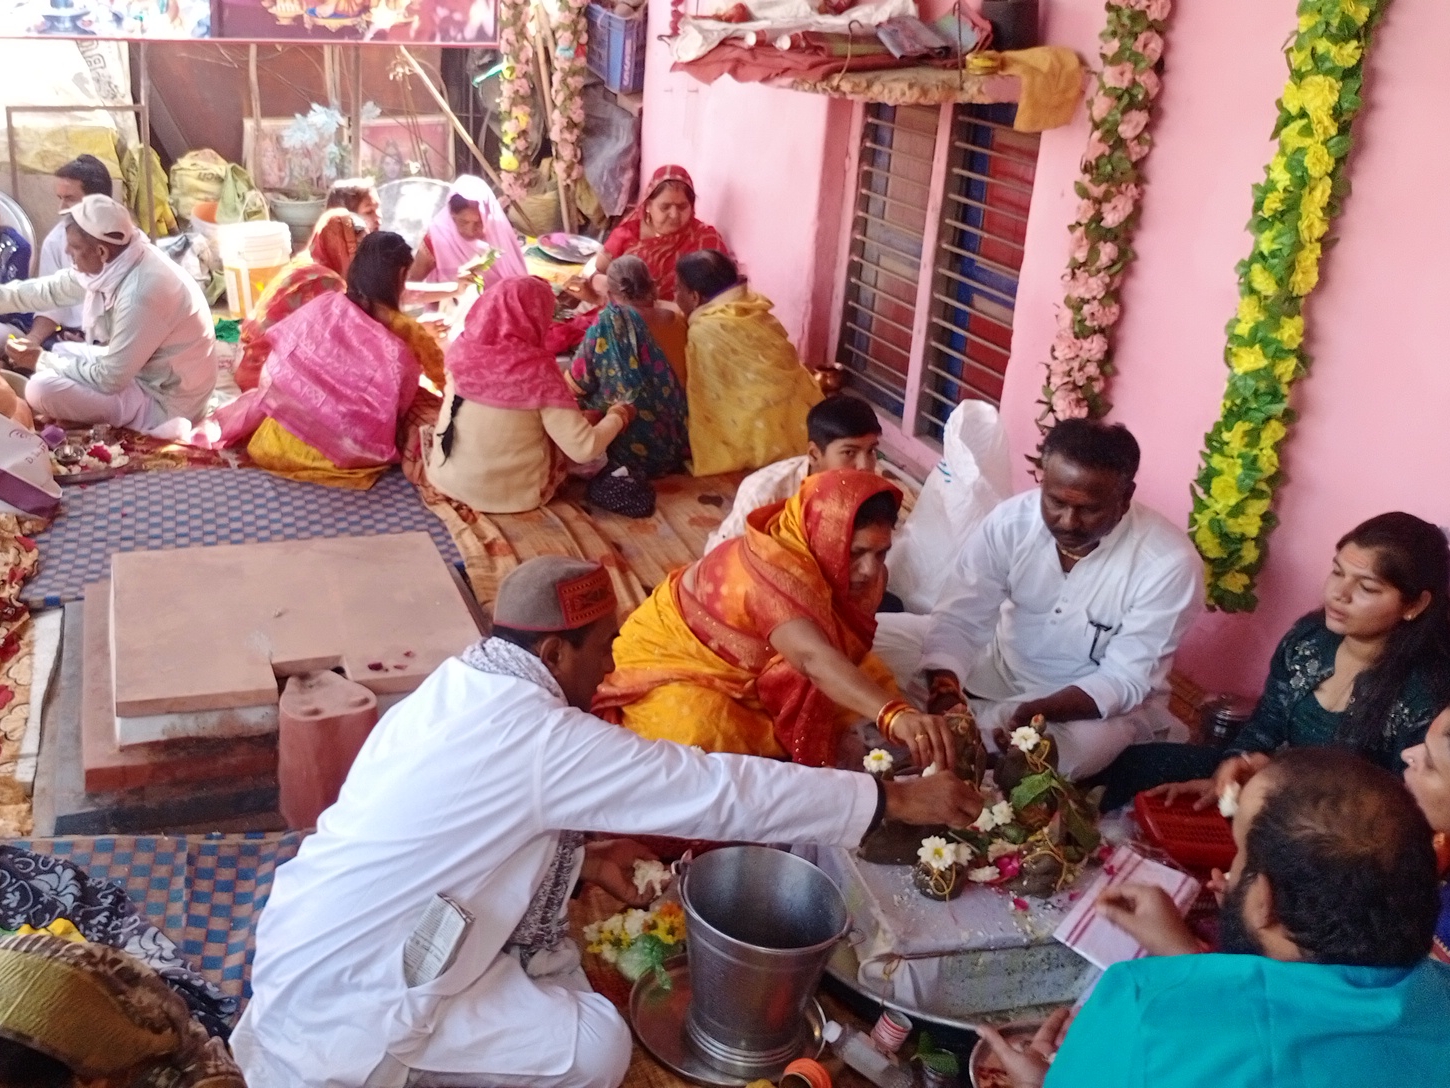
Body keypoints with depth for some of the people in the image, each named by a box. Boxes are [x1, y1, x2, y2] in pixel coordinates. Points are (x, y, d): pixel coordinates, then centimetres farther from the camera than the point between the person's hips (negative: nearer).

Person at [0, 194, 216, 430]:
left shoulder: (140, 295, -32)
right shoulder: (119, 260, -5)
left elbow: (109, 380, -23)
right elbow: (52, 289, 11)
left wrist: (42, 361, -11)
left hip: (165, 402, -9)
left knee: (41, 390, -18)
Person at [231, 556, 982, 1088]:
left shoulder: (460, 690, 2)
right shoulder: (542, 738, -24)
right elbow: (724, 790, -20)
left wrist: (581, 859, 7)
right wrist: (894, 798, -12)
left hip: (314, 947, 9)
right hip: (339, 1002, -9)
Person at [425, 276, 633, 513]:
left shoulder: (462, 352, -8)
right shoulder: (537, 370, -22)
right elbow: (584, 449, -20)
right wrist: (618, 415, -1)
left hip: (446, 479, 5)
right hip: (511, 493, -5)